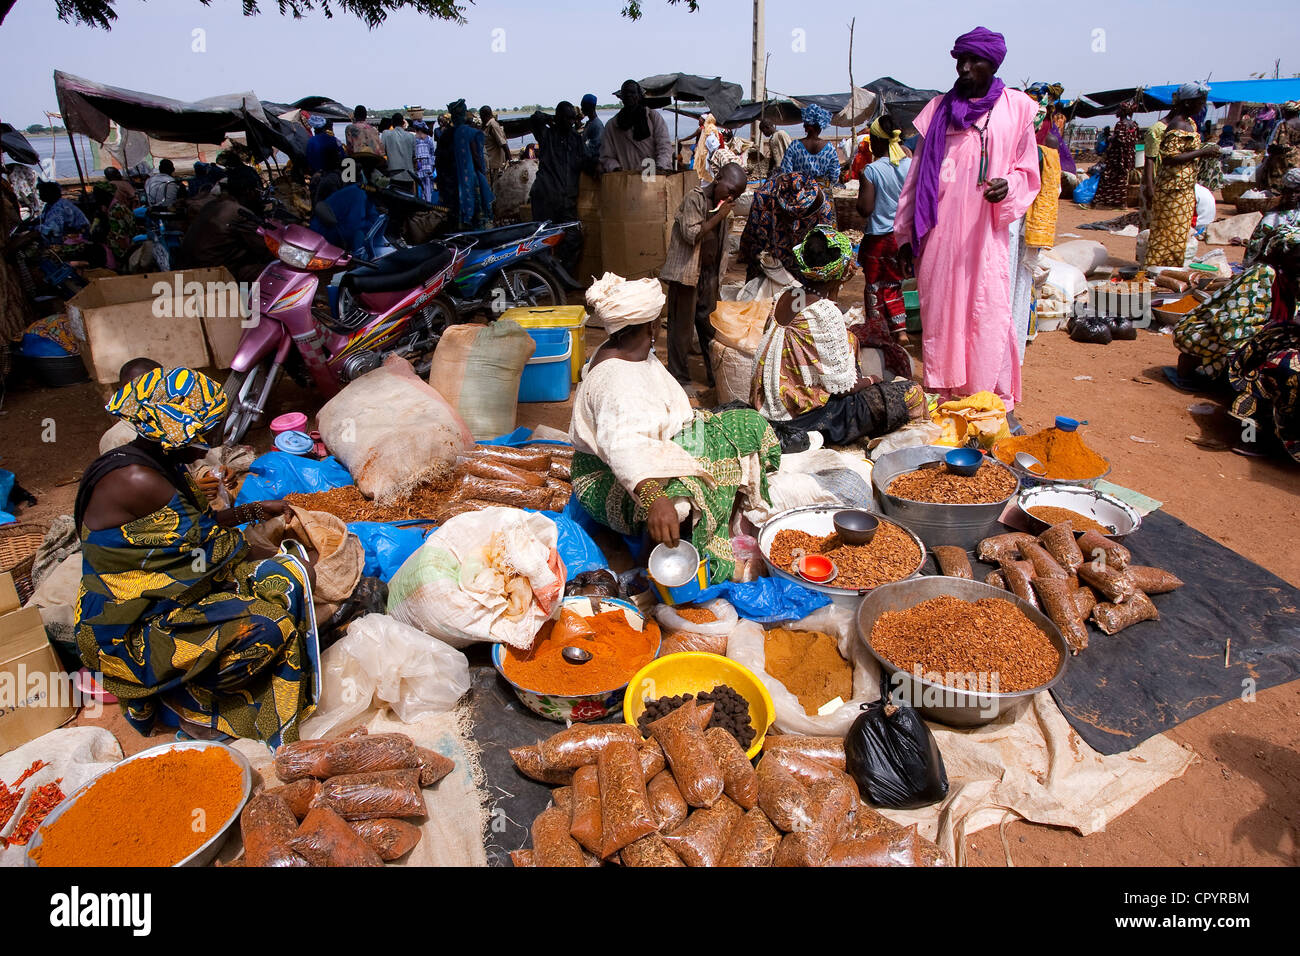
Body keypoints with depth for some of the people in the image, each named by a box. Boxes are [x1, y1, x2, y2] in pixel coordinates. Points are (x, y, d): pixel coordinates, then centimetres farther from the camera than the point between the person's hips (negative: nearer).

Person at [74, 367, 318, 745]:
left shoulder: (159, 463, 4)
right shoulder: (135, 479, -24)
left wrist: (258, 510, 20)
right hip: (128, 630, -10)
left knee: (287, 580, 3)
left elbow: (198, 525, 18)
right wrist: (279, 558, -4)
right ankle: (177, 700, 0)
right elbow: (211, 543, -16)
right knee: (269, 628, -25)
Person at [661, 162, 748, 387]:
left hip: (708, 273, 7)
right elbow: (691, 235, -22)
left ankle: (715, 375, 22)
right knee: (682, 326, -1)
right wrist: (719, 216, -19)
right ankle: (679, 379, 8)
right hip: (686, 272, -7)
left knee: (709, 325, 13)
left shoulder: (723, 204, 10)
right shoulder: (694, 199, -13)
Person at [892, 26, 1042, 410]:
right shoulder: (939, 109, 12)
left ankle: (999, 404, 4)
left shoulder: (1015, 107, 8)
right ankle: (946, 398, 11)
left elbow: (1028, 172, 10)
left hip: (986, 233, -1)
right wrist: (905, 231, 8)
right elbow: (918, 173, 12)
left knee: (990, 314, -5)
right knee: (941, 313, 2)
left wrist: (1008, 187, -13)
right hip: (939, 235, 2)